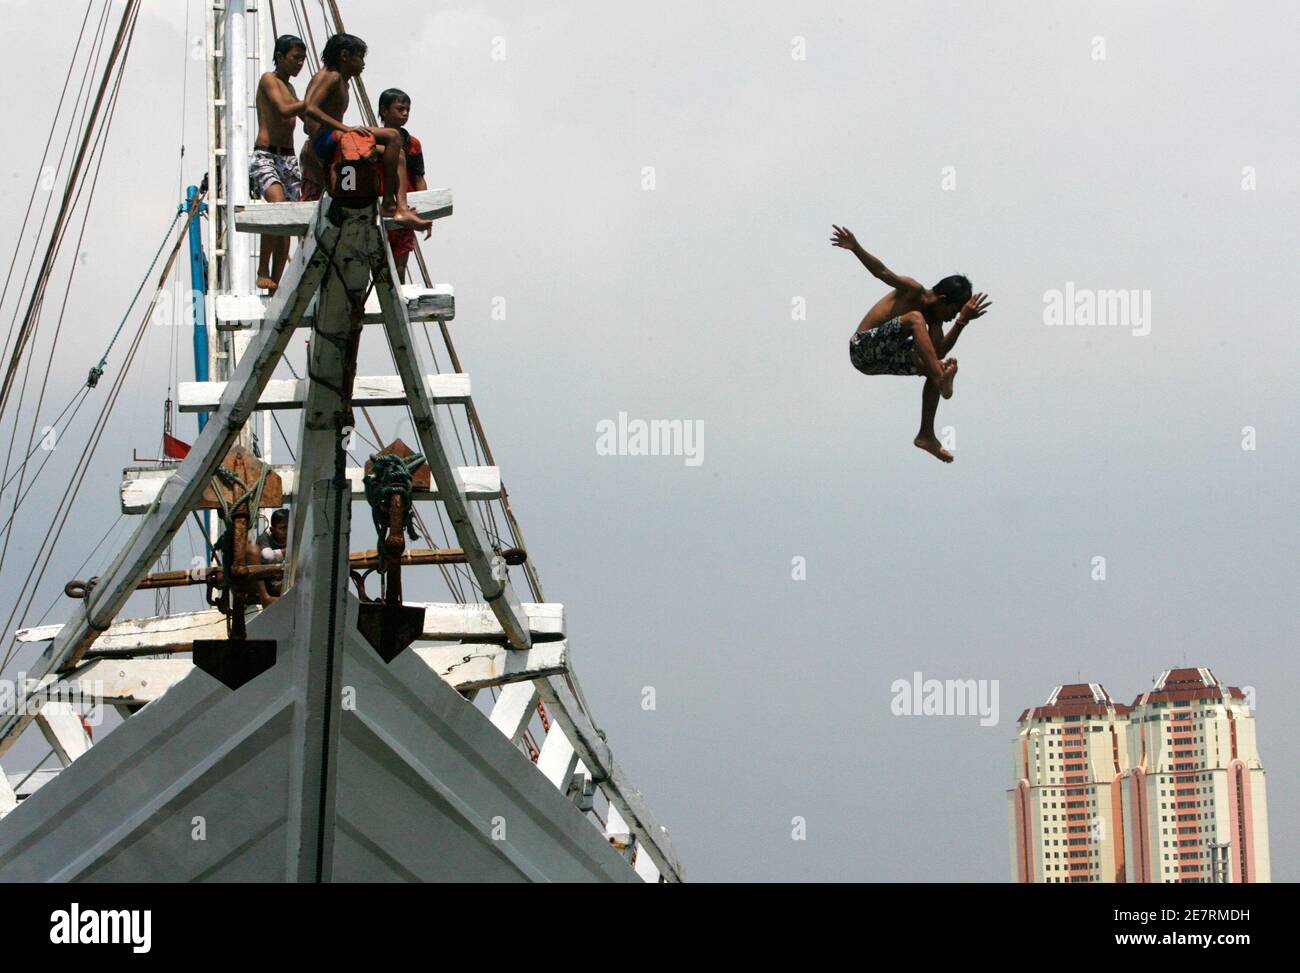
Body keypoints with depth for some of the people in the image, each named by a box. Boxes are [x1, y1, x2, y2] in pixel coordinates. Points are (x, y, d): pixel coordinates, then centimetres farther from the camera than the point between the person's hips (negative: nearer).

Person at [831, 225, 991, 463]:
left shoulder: (933, 315, 9)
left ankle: (926, 436, 0)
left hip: (881, 359, 9)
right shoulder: (913, 292, -11)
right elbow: (882, 272, -24)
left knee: (936, 367, 0)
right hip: (863, 347, -9)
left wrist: (962, 321, -14)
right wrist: (855, 248, -38)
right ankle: (943, 379, -45)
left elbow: (938, 352, -6)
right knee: (915, 319, -29)